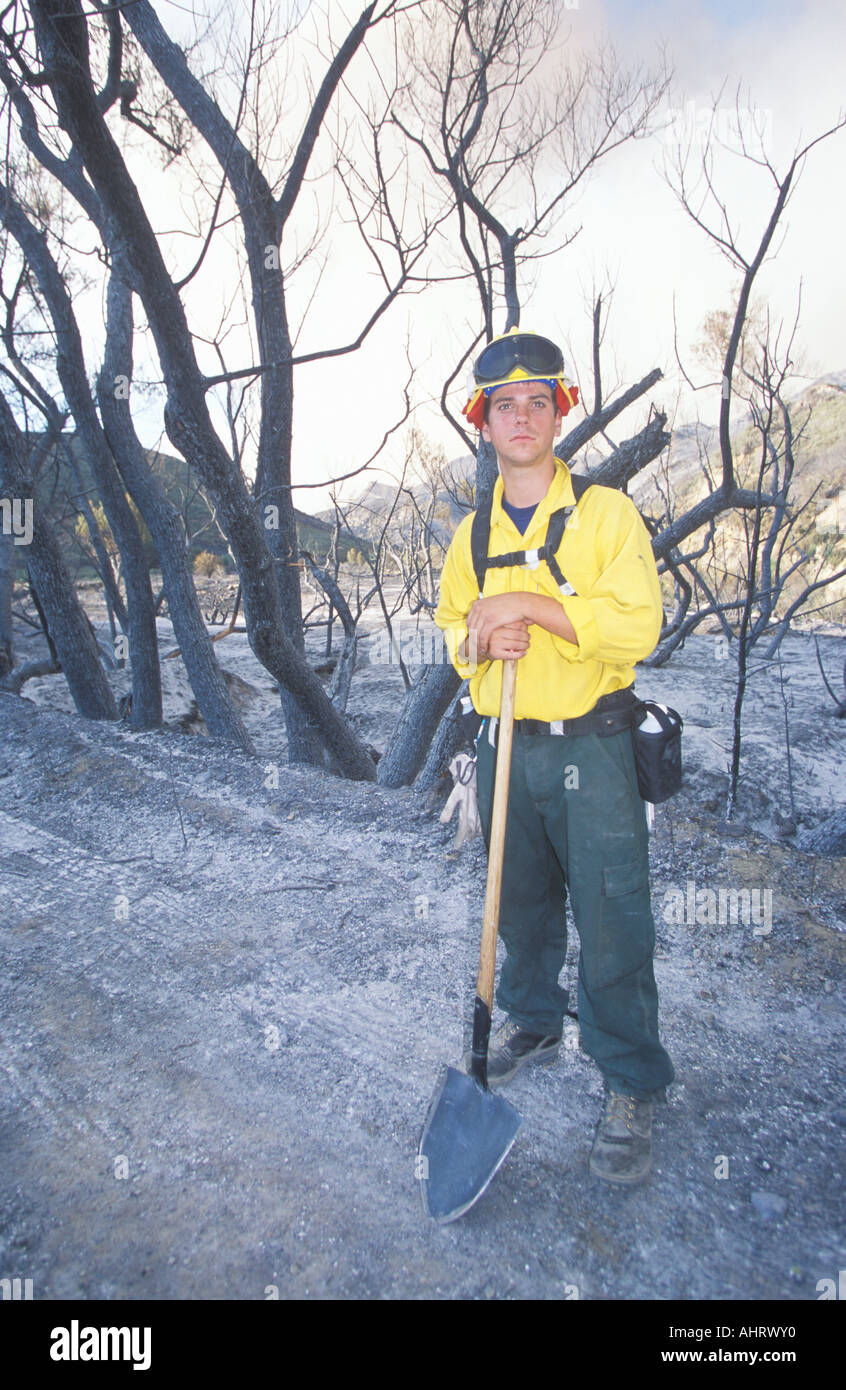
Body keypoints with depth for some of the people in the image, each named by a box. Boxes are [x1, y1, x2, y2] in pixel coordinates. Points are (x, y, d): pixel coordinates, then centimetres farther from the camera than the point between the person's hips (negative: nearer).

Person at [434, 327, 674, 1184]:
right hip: (501, 748, 5)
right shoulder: (473, 532, 11)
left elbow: (638, 625, -15)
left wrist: (529, 603, -21)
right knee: (520, 904, 18)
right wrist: (479, 639, -9)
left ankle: (631, 1088, 18)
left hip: (590, 753, -4)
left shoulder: (605, 511, -4)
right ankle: (532, 1024, 41)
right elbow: (450, 624, 15)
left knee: (612, 920, 0)